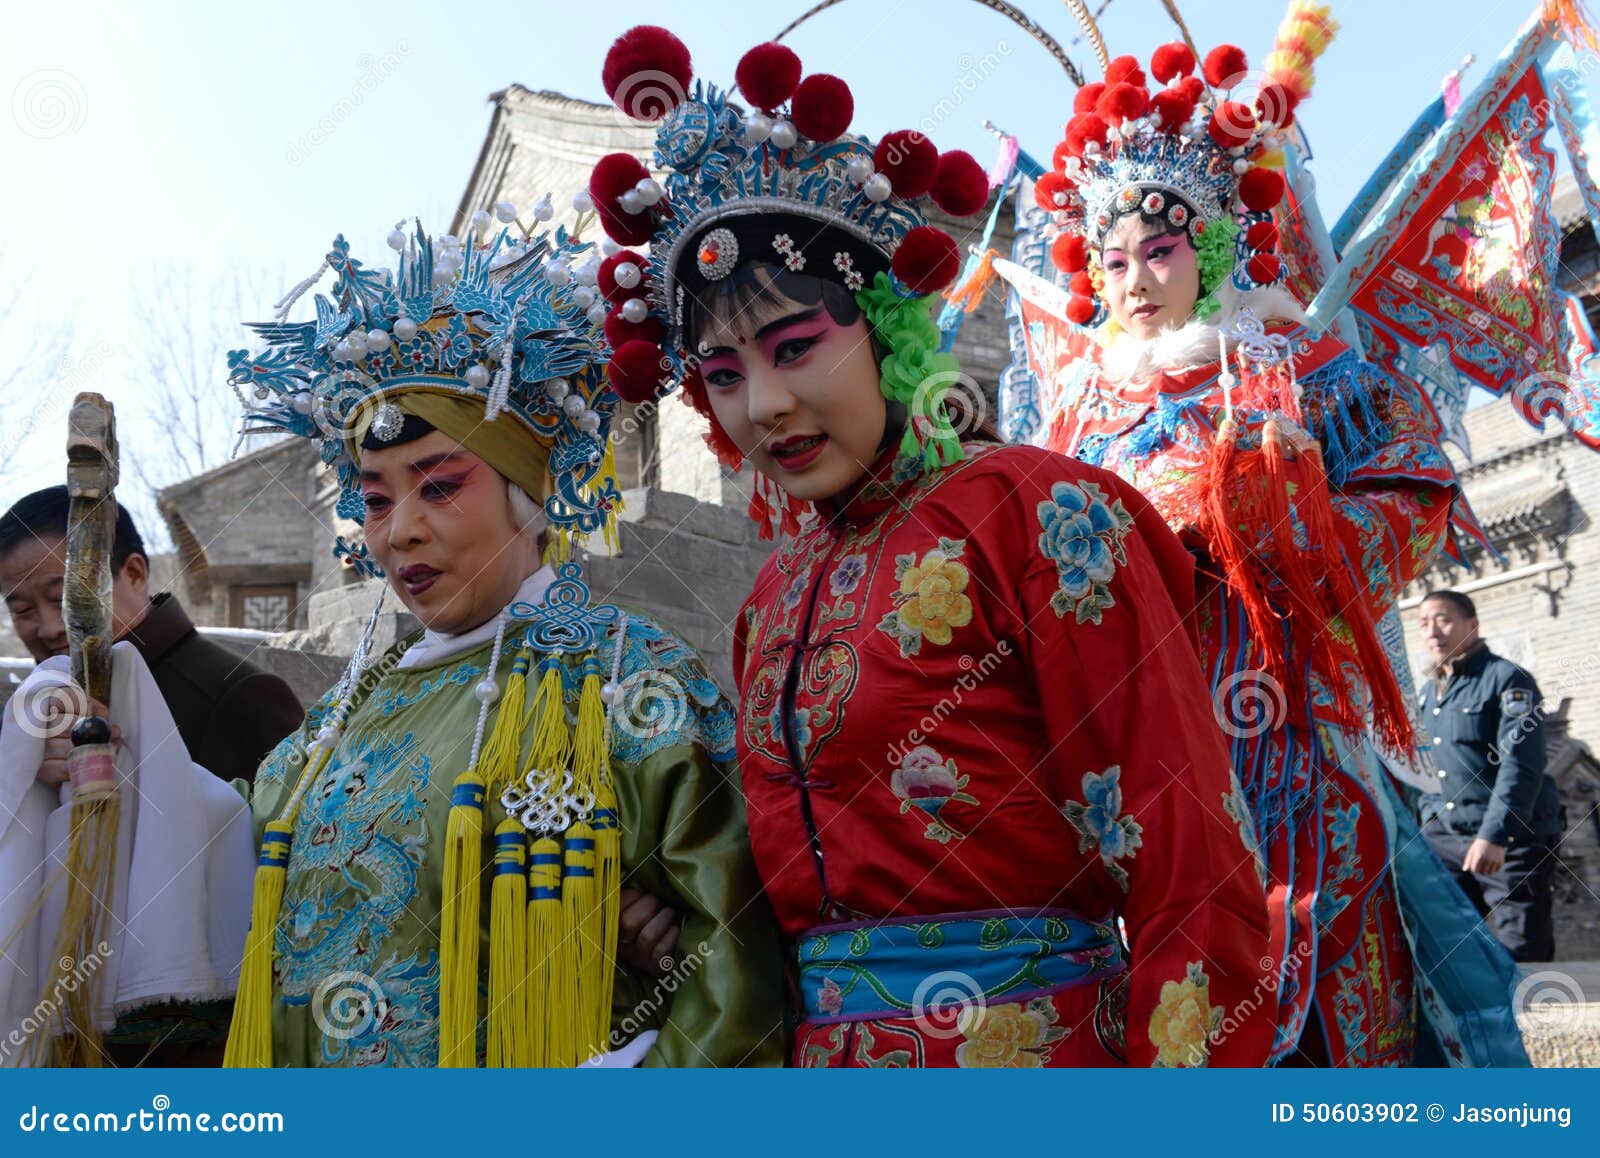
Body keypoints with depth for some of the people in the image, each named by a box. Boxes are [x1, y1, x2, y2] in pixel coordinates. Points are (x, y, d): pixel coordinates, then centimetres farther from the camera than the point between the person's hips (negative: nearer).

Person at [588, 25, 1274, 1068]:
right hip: (823, 1045, 6)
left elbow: (1184, 852, -15)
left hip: (1030, 1037, -6)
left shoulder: (1035, 513, -12)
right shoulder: (776, 598, 7)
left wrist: (1195, 1060, -17)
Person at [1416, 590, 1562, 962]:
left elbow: (1520, 765, -19)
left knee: (1523, 955, -4)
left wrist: (1494, 835, -26)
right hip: (1445, 835, 7)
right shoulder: (1427, 691, 14)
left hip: (1511, 838, -7)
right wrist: (1430, 819, 14)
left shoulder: (1506, 679, -9)